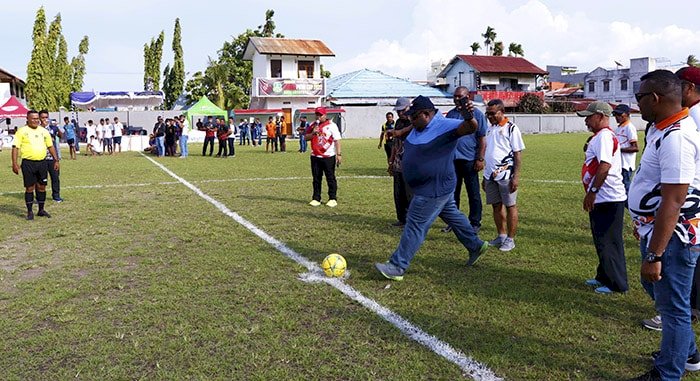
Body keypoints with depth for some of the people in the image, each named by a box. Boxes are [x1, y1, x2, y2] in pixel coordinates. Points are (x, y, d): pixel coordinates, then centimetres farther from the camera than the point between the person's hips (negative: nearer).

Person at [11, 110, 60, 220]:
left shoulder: (44, 131, 11)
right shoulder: (22, 131, -2)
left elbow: (51, 146, 17)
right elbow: (15, 147, -4)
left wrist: (56, 160, 12)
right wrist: (14, 163, -12)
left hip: (42, 162, 4)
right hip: (28, 163, -4)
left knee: (42, 187, 8)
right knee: (30, 188, 0)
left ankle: (41, 210, 19)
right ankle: (30, 211, 10)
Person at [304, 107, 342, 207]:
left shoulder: (331, 125, -4)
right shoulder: (312, 126, 11)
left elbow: (337, 140, -7)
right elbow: (306, 137, 10)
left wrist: (339, 154, -14)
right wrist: (313, 133, -10)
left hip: (328, 156, -5)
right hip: (315, 156, 5)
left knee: (330, 178, 1)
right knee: (316, 179, 8)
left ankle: (333, 199, 7)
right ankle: (316, 199, 15)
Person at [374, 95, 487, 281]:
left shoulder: (444, 126, -22)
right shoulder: (420, 126, 6)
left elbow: (470, 128, -37)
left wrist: (468, 118, -57)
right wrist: (399, 132, 34)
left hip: (435, 189, -10)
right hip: (429, 187, 10)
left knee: (415, 227, -7)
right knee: (452, 215, 23)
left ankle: (397, 267, -1)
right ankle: (476, 246, 40)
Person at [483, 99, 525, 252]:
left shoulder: (511, 128, -7)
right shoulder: (489, 129, 13)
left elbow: (518, 154, -9)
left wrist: (516, 176, -15)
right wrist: (485, 176, 18)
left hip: (506, 175, -7)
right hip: (490, 175, 7)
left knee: (510, 206, 2)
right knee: (496, 205, 13)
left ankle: (510, 239, 10)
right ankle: (501, 236, 25)